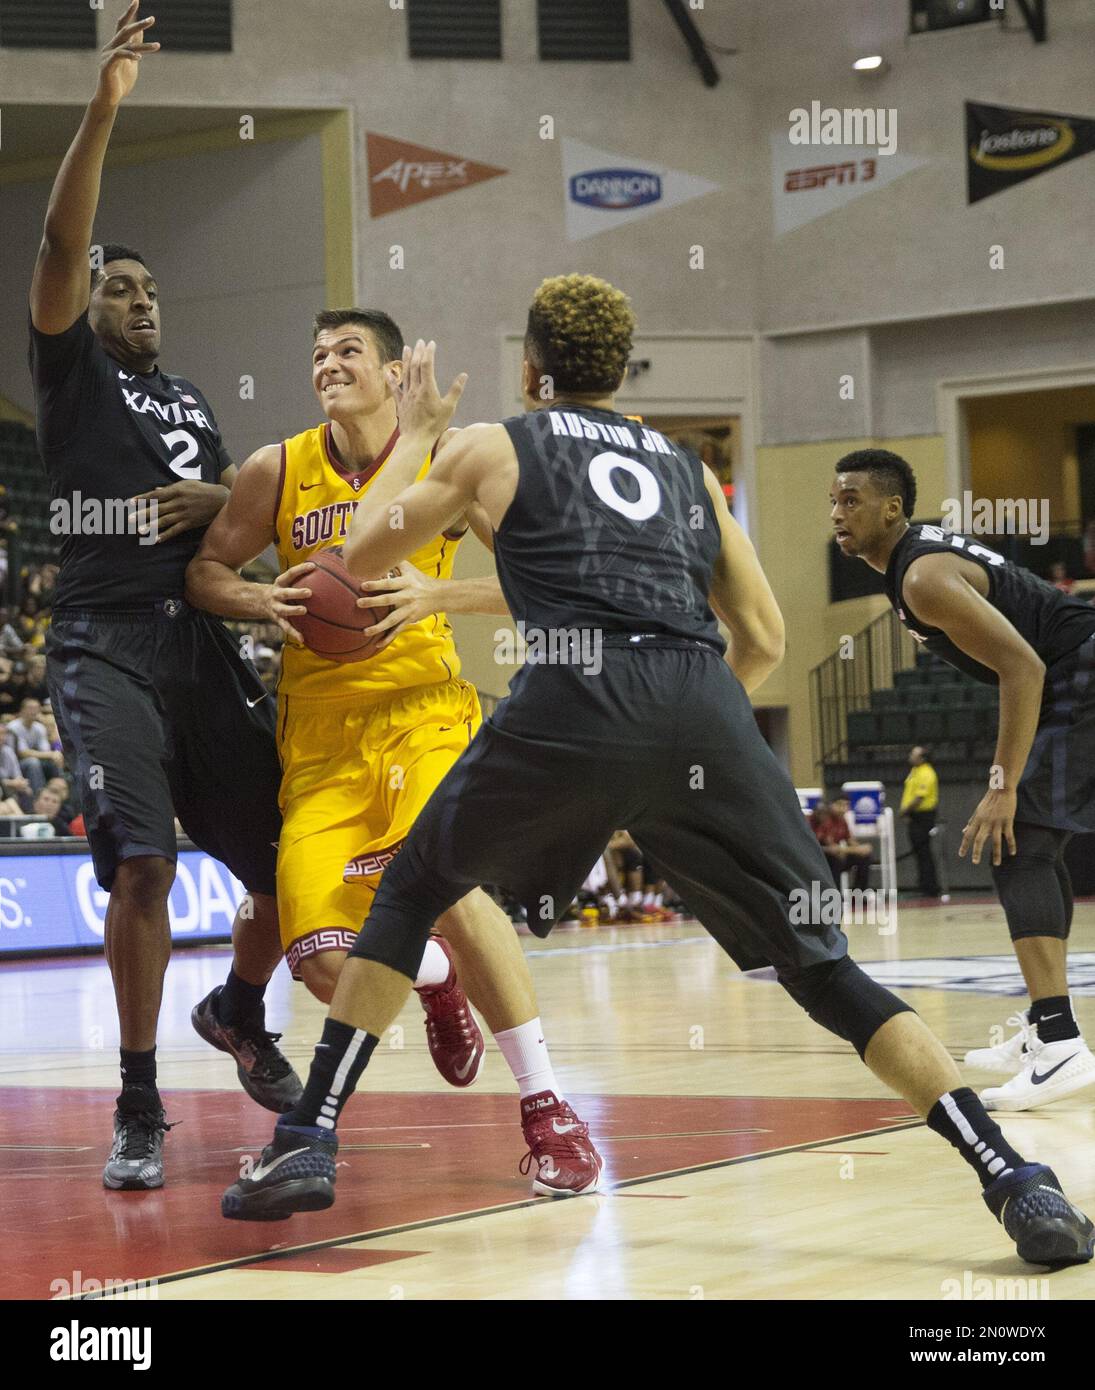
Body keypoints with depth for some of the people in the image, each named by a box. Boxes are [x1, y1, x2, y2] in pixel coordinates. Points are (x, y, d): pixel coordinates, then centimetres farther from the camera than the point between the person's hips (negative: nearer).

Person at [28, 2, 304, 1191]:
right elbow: (59, 244, -10)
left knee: (292, 868, 4)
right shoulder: (70, 369, 6)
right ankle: (139, 1105, -8)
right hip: (106, 645, -6)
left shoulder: (193, 404, 23)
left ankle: (240, 1015, 34)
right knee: (142, 867, -20)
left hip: (204, 644, 6)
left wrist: (220, 501, 2)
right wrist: (103, 110, -19)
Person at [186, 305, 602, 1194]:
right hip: (319, 729, 3)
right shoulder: (278, 472, 3)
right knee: (323, 962, -11)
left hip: (421, 708, -3)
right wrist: (263, 602, -9)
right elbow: (206, 571, 13)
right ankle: (432, 976, 29)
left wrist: (438, 594, -19)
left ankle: (548, 1110, -20)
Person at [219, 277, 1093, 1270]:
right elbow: (763, 641, 27)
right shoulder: (688, 469, 30)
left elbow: (361, 555, 30)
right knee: (826, 973, 5)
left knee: (412, 893, 22)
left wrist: (414, 437, 44)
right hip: (704, 711, 2)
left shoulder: (495, 446, 21)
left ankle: (307, 1144, 15)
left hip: (571, 700, -2)